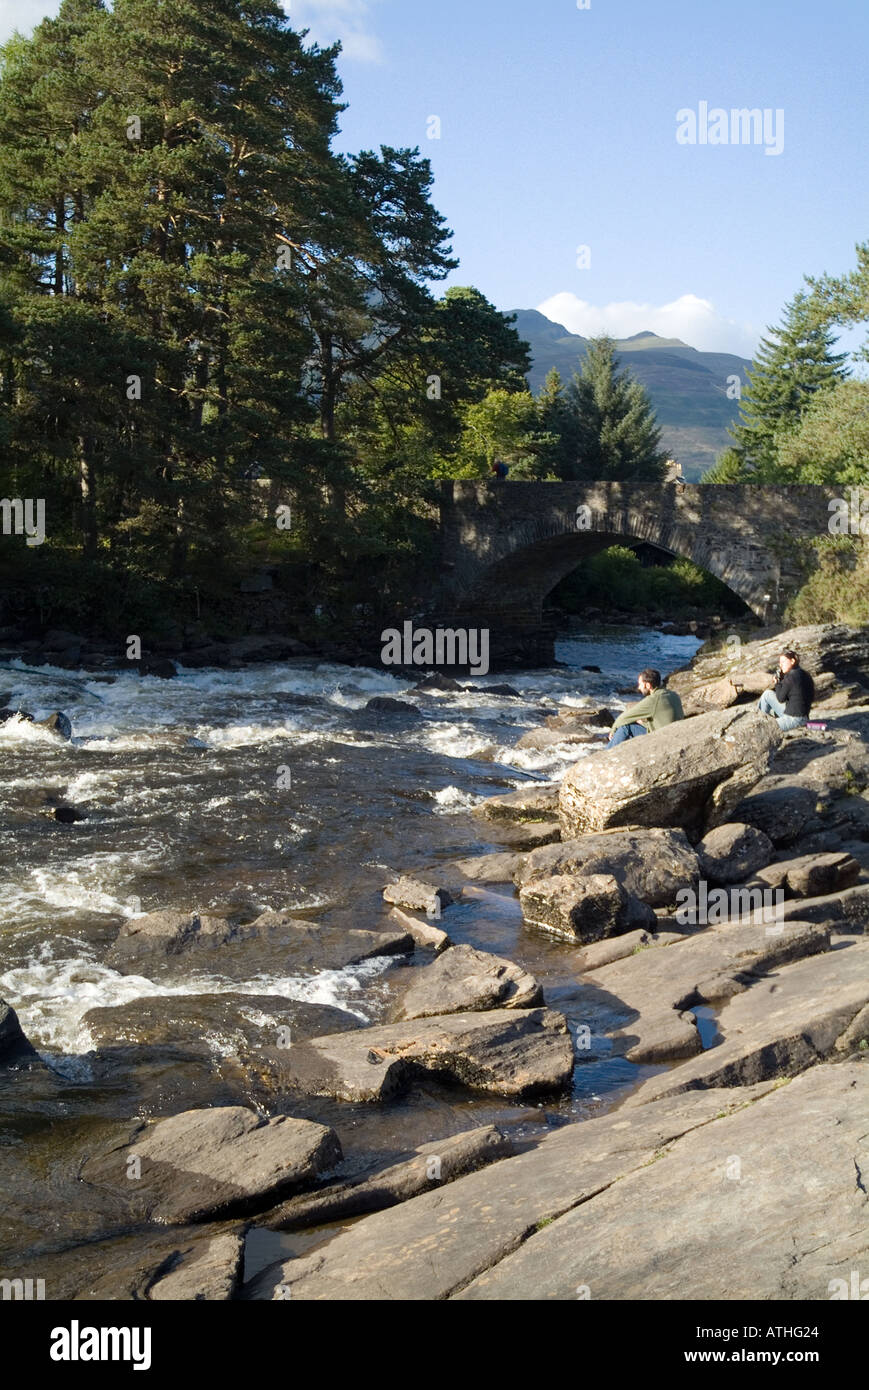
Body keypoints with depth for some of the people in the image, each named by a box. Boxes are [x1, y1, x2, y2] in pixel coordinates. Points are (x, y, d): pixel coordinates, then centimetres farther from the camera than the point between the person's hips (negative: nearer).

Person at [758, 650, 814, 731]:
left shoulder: (790, 676, -16)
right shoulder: (806, 675, 10)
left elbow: (780, 699, -12)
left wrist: (777, 683, 5)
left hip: (793, 718, -9)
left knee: (767, 694, 6)